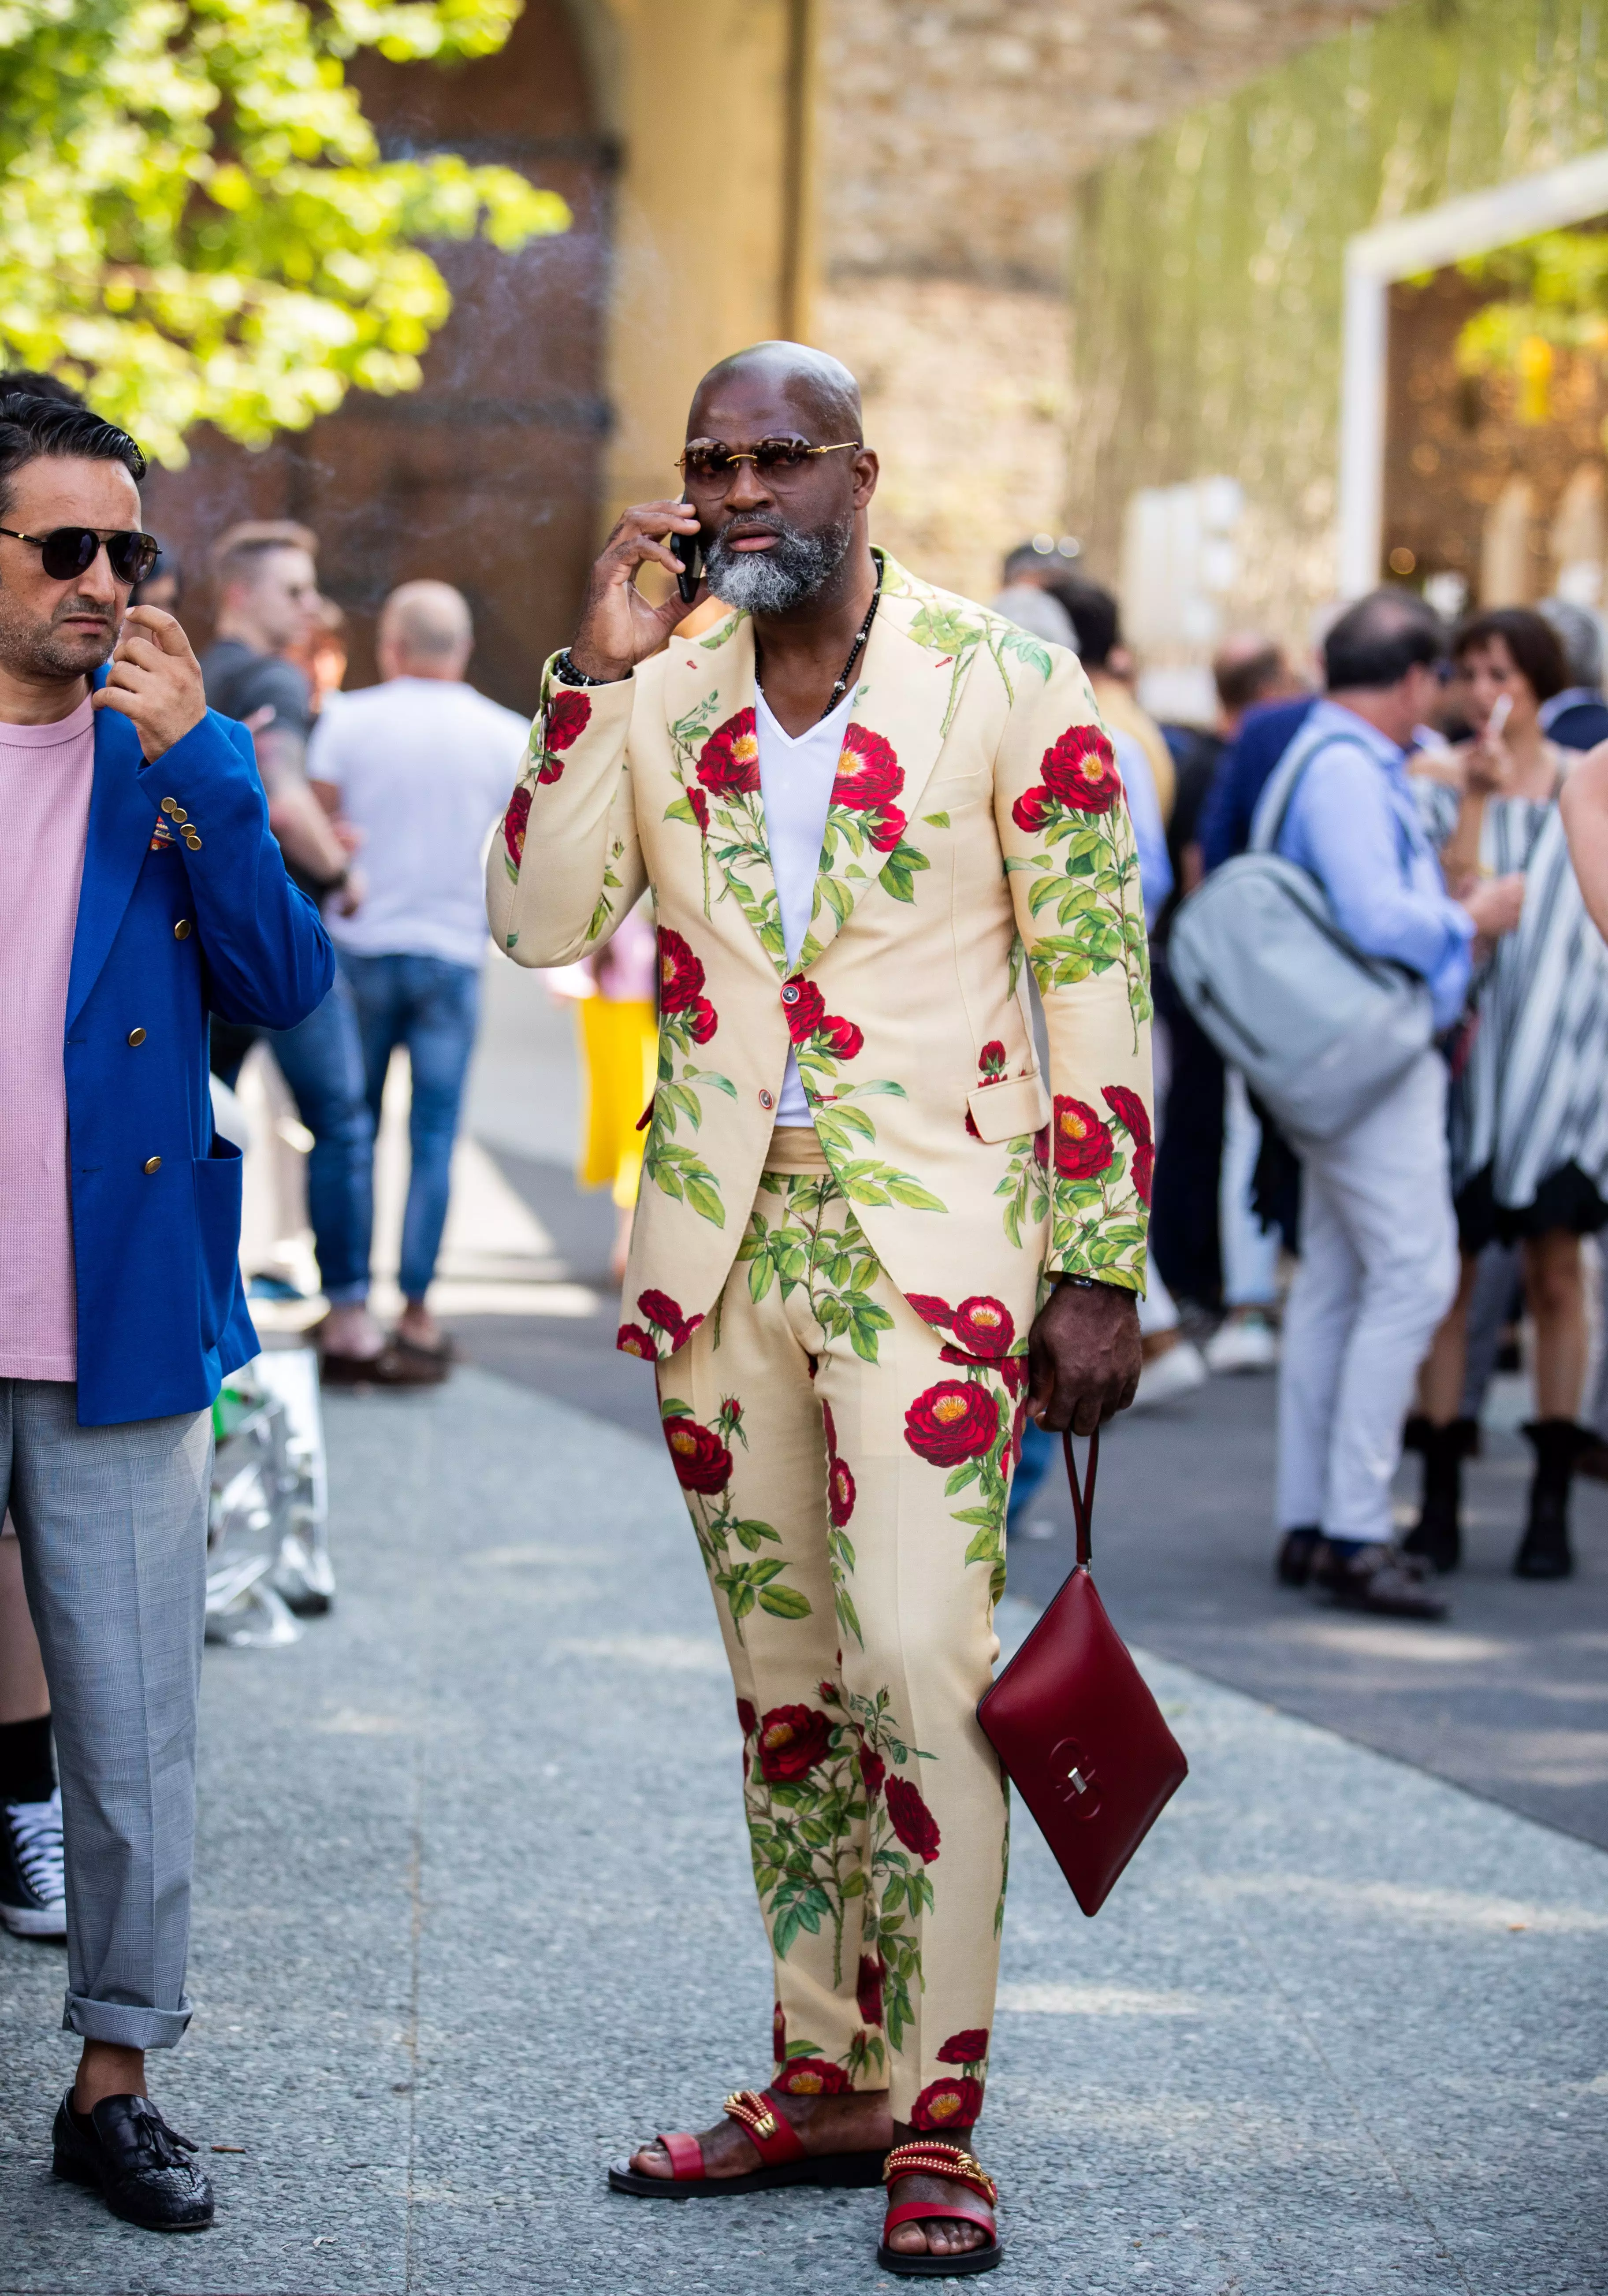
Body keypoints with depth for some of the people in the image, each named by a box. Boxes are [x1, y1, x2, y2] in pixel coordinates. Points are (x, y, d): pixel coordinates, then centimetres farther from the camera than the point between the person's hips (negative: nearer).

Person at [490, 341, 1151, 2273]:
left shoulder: (1006, 690, -4)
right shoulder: (658, 697, 7)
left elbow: (1098, 982, -4)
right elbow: (539, 919, -4)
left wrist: (1095, 1270, -8)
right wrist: (597, 670, -10)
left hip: (926, 1243, -4)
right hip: (720, 1247, 5)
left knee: (918, 1665, -12)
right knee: (781, 1682, 10)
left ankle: (934, 2116, -3)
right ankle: (821, 2080, 20)